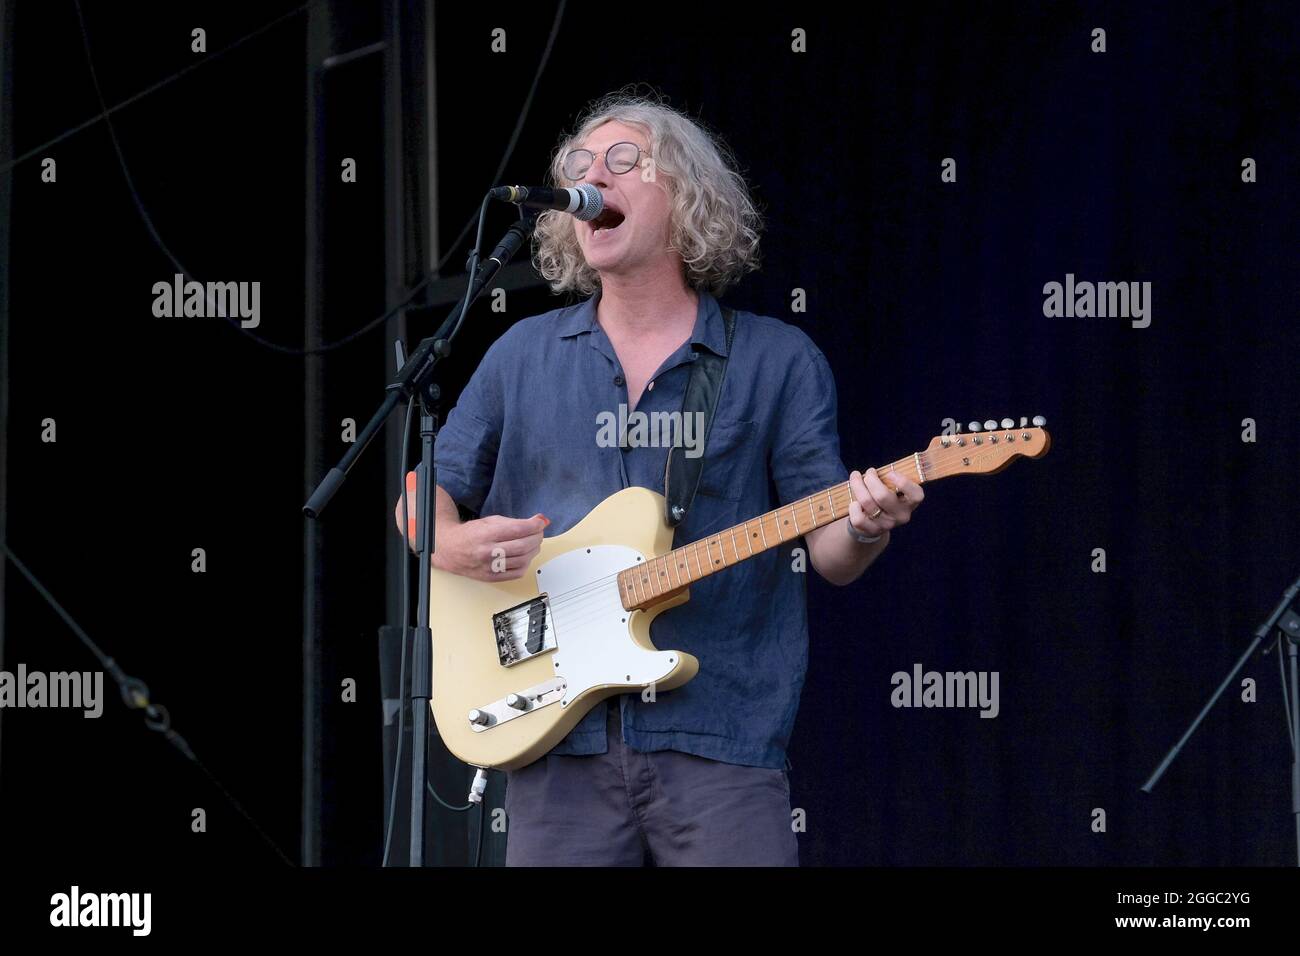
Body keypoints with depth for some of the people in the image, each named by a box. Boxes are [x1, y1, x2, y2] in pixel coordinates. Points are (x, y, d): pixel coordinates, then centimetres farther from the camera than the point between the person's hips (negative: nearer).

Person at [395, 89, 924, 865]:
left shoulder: (779, 361, 6)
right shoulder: (524, 355, 13)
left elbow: (829, 552, 3)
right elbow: (422, 493, 17)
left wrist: (863, 531, -21)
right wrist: (452, 544, -6)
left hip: (721, 736, -2)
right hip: (558, 741, 2)